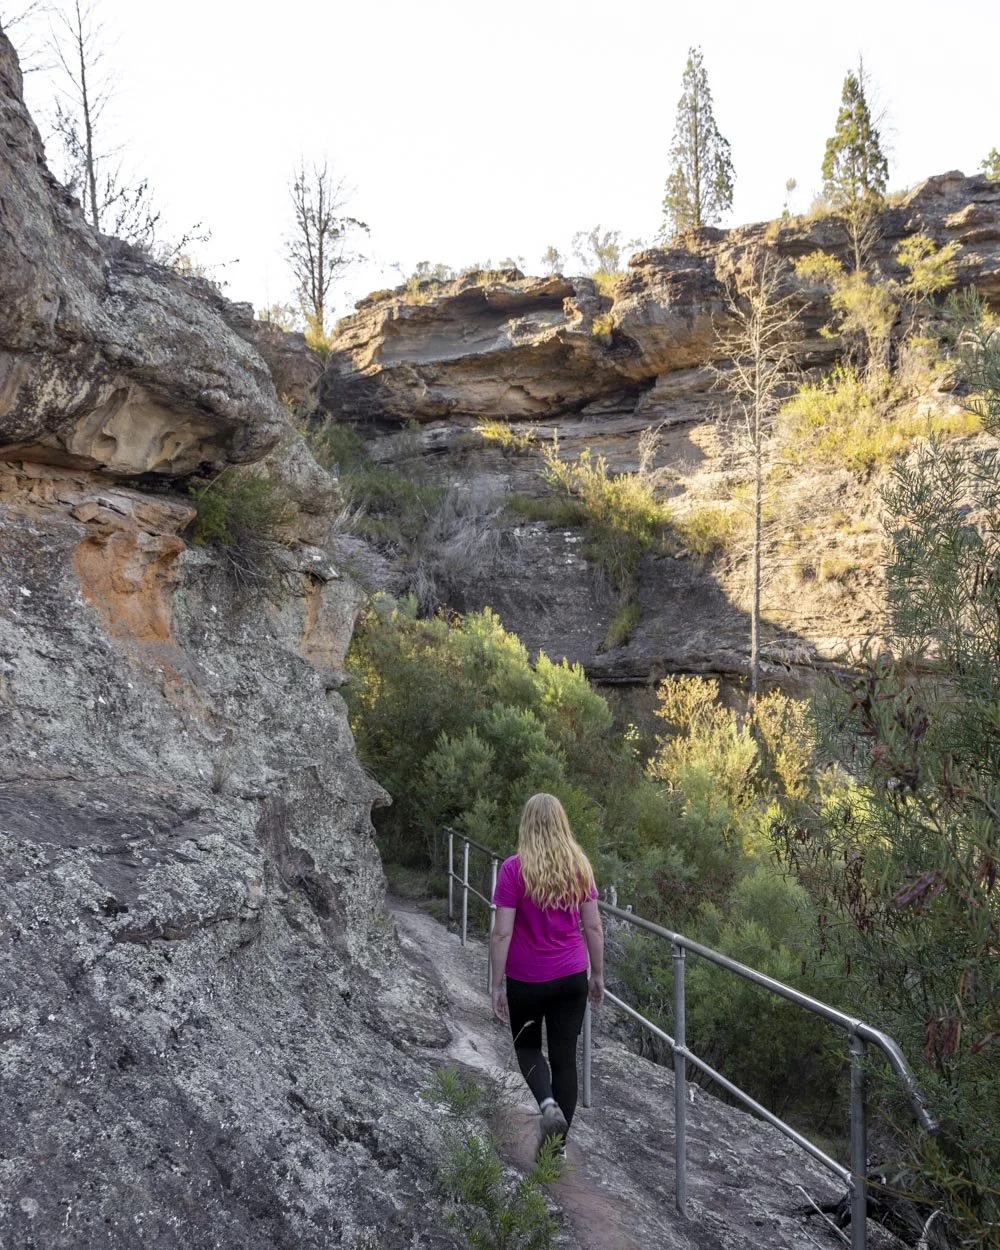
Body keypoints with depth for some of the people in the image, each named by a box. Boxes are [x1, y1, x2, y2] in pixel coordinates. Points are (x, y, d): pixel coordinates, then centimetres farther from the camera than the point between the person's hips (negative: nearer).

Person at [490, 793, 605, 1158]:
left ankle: (548, 1103, -6)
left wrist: (496, 985, -6)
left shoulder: (514, 869, -14)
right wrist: (597, 976, 12)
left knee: (527, 1046, 19)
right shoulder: (579, 866, -3)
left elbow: (502, 933, -14)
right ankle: (558, 1141, 20)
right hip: (571, 977, 3)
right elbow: (594, 928, 1)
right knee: (564, 1056, 13)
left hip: (526, 980, -3)